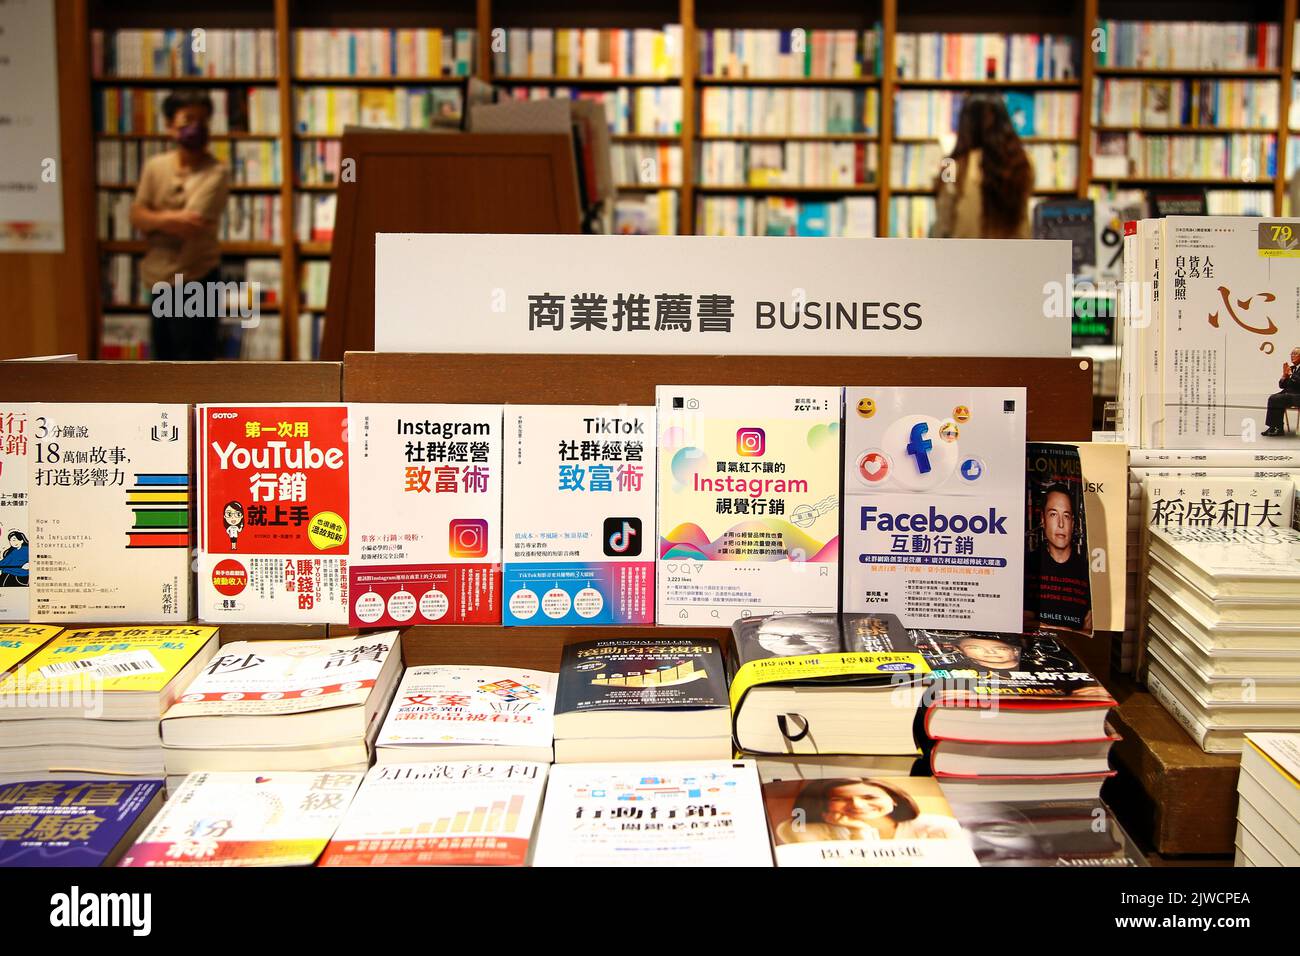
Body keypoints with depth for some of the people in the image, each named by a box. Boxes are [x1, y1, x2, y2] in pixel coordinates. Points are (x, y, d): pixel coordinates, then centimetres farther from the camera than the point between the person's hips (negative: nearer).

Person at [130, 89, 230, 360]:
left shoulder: (216, 173, -12)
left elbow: (187, 226, -20)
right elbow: (136, 216, -3)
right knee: (166, 356, 17)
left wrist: (153, 219, -6)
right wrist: (169, 219, -20)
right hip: (161, 279, 6)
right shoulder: (156, 166, 5)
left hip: (196, 280, -6)